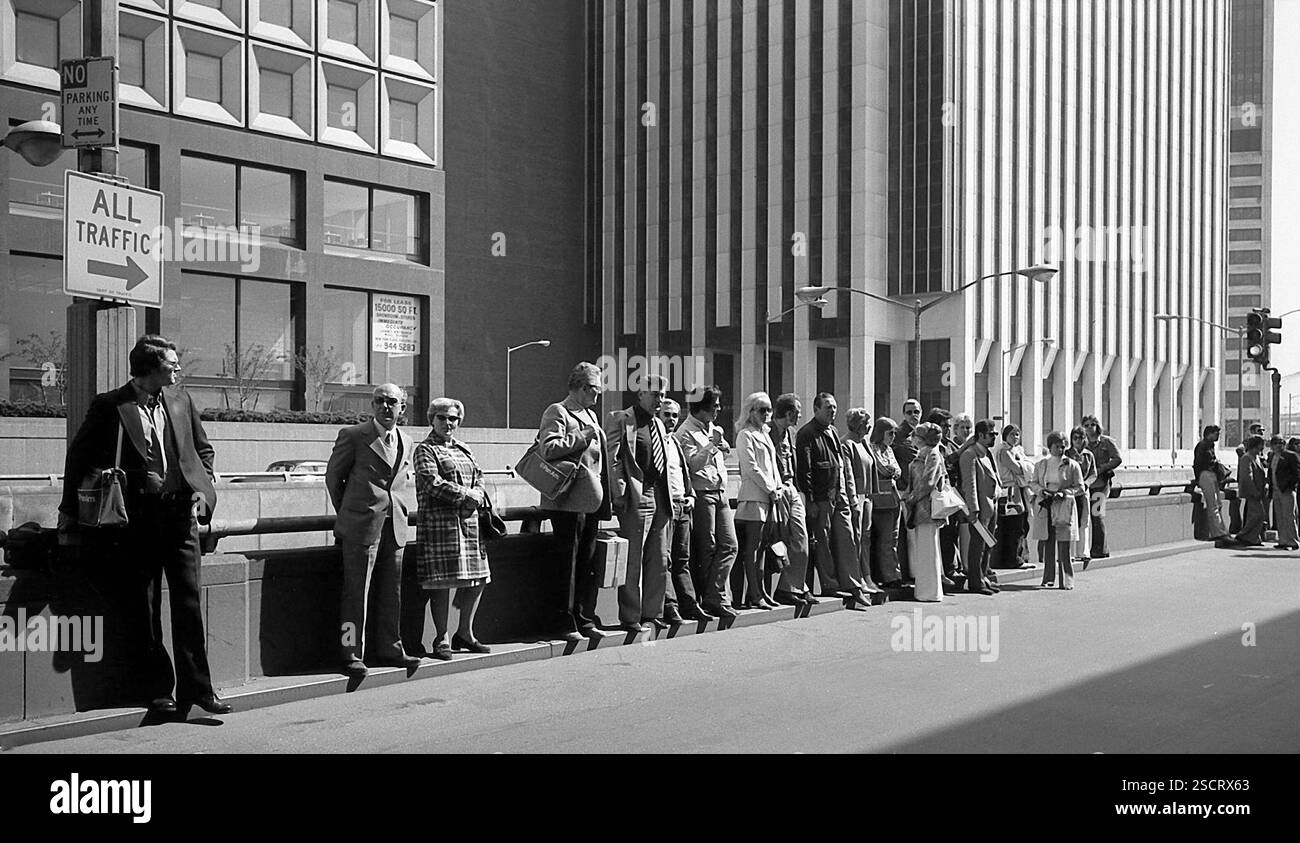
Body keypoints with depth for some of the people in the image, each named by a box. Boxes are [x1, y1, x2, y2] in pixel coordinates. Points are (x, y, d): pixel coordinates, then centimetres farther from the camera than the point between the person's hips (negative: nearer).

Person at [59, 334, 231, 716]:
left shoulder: (181, 402, 11)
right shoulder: (109, 406, -1)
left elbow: (203, 451, 21)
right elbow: (79, 457, 6)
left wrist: (201, 489, 7)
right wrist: (70, 510, 6)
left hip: (179, 511, 3)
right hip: (136, 516, -2)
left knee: (189, 600, -1)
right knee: (144, 607, 3)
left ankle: (196, 686, 4)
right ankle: (158, 689, 12)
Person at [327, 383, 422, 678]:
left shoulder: (407, 443, 13)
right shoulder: (352, 436, -3)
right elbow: (333, 477, 6)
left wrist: (402, 512, 14)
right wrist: (347, 515, 10)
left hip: (395, 528, 5)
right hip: (361, 527, -5)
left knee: (391, 593, 10)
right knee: (357, 592, -4)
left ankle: (388, 650, 19)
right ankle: (352, 655, 2)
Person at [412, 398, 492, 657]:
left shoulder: (463, 450, 20)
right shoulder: (425, 450, -1)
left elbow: (479, 480, 19)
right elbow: (433, 484, -14)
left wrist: (477, 496, -3)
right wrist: (467, 494, -12)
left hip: (469, 521, 7)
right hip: (439, 522, -7)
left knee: (477, 579, 7)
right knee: (442, 582, -6)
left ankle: (465, 633, 20)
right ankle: (442, 639, 4)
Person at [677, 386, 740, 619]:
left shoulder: (716, 431, 18)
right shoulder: (686, 432, -7)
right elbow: (691, 465, -17)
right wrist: (711, 446, -21)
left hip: (721, 493, 8)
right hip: (701, 494, -8)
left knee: (729, 546, -1)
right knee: (707, 549, -1)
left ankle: (715, 597, 0)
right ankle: (713, 598, 6)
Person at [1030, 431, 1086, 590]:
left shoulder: (1072, 465, 2)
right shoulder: (1040, 464, 9)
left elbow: (1080, 487, 4)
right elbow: (1032, 483, 14)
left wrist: (1063, 493, -12)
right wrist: (1041, 490, -7)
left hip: (1063, 508, -2)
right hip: (1044, 507, 2)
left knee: (1064, 545, -6)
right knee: (1046, 544, 3)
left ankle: (1067, 581, -1)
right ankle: (1048, 578, 12)